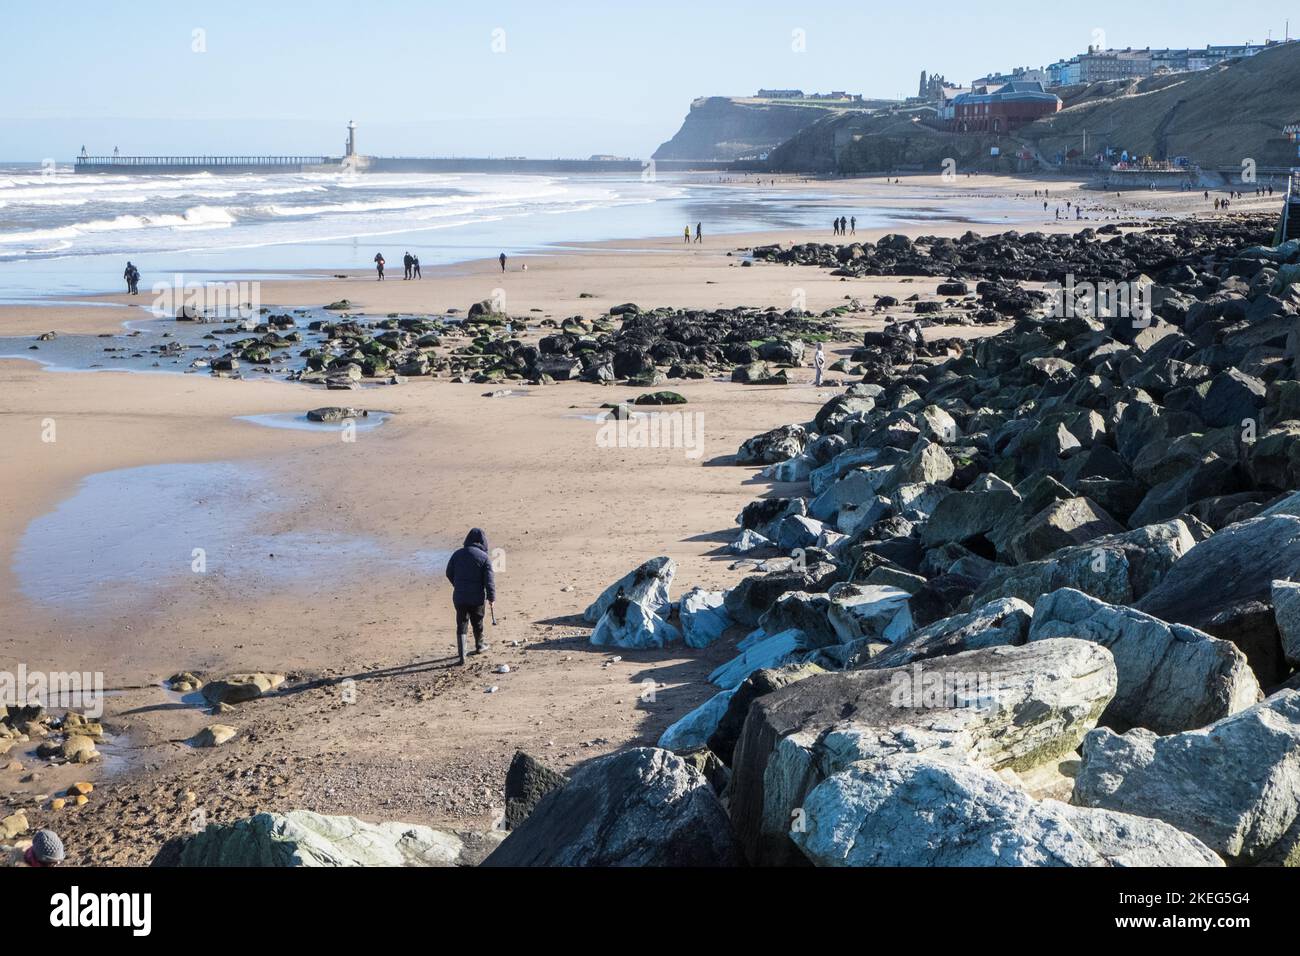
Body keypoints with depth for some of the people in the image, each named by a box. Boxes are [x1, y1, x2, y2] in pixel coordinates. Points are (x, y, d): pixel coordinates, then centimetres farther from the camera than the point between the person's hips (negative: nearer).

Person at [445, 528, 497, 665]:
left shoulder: (457, 554, 0)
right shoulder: (484, 558, -10)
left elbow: (449, 573, 9)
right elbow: (489, 580, -12)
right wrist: (491, 597, 1)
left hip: (459, 596, 1)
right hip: (477, 597, -1)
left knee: (461, 625, 5)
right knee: (477, 623, 21)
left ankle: (461, 655, -5)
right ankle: (479, 646, 43)